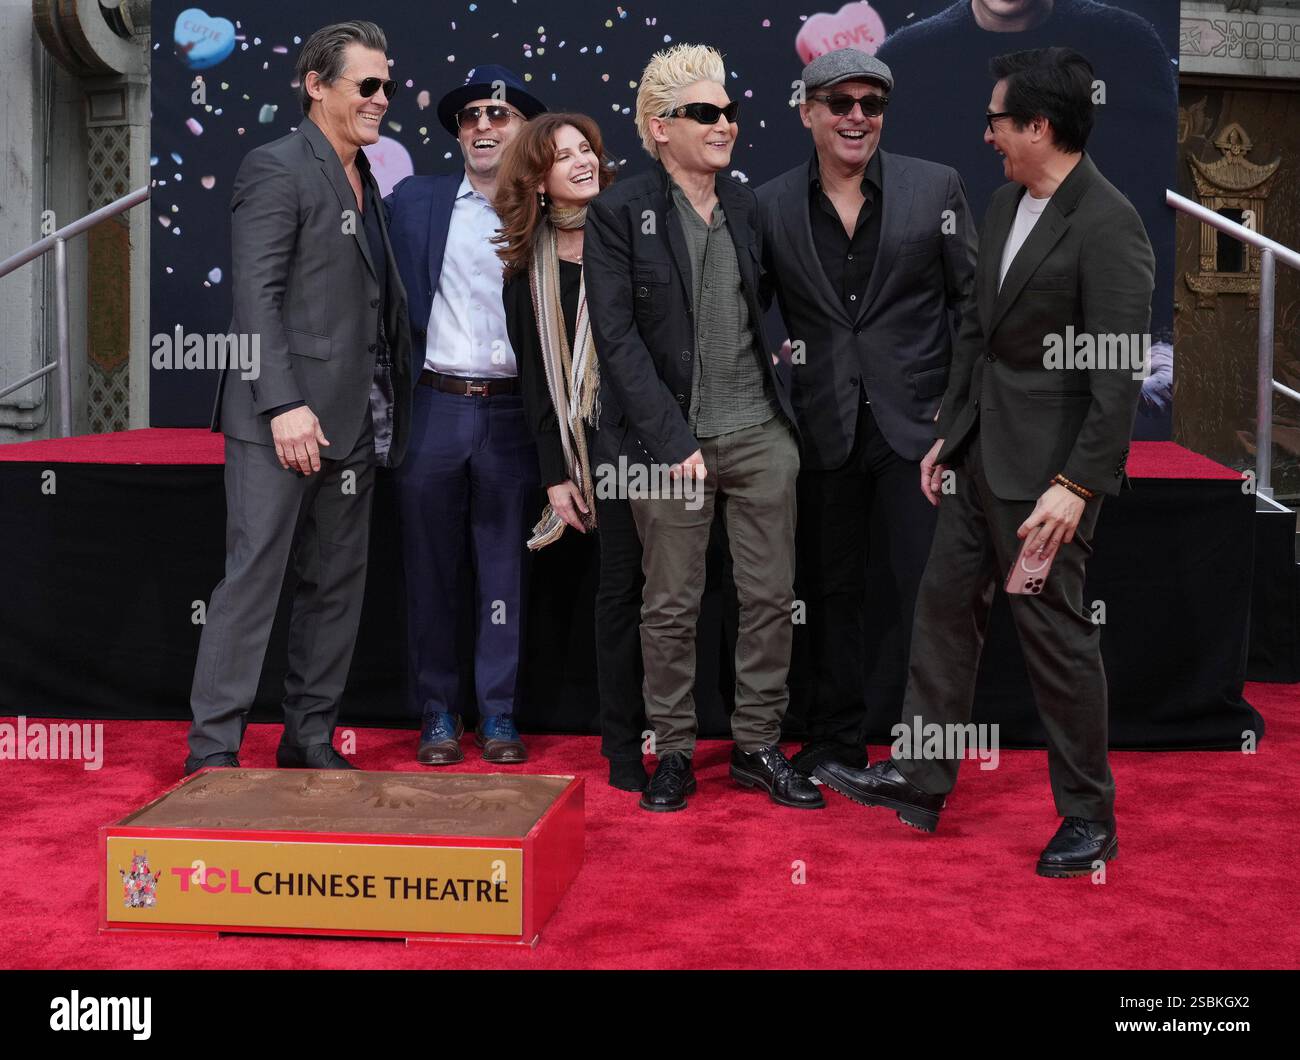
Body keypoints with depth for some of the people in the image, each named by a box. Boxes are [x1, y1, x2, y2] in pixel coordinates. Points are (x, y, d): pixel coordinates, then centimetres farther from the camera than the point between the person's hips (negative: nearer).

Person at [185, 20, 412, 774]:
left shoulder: (368, 181, 18)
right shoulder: (276, 169, -6)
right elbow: (256, 296, -13)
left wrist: (394, 409, 10)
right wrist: (285, 405, -21)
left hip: (356, 420, 8)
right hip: (284, 417, -8)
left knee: (338, 583, 10)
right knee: (254, 576, -5)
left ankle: (311, 738, 20)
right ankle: (213, 750, 1)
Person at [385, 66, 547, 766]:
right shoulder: (412, 202, 7)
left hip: (511, 414, 0)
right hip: (433, 409, 1)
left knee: (504, 572, 6)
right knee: (430, 571, 6)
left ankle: (498, 716, 16)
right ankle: (437, 715, 17)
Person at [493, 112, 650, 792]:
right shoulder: (529, 268, 7)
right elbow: (536, 377, 9)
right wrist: (556, 474, 5)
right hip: (601, 437, 0)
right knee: (621, 580, 1)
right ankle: (622, 742, 11)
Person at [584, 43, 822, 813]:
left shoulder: (748, 206, 9)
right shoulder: (619, 214, -5)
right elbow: (617, 339, -10)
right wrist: (672, 441, -15)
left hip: (761, 433, 4)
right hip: (672, 439, -4)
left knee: (772, 597, 8)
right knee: (671, 608, 5)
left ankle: (758, 746, 21)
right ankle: (674, 753, 19)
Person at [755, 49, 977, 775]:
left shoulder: (936, 187, 1)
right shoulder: (770, 206, 3)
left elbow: (974, 300, 3)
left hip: (917, 422, -1)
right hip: (822, 431, 2)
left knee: (932, 590, 1)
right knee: (829, 591, 11)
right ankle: (837, 737, 24)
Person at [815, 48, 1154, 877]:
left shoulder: (1108, 226, -20)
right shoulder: (1007, 202, 7)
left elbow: (1120, 375, -22)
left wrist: (1076, 486, -24)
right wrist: (950, 433, 16)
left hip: (1046, 464, -9)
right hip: (983, 449, 9)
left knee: (1055, 630, 1)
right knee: (946, 602, 13)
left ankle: (1089, 815, 18)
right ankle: (920, 781, 26)